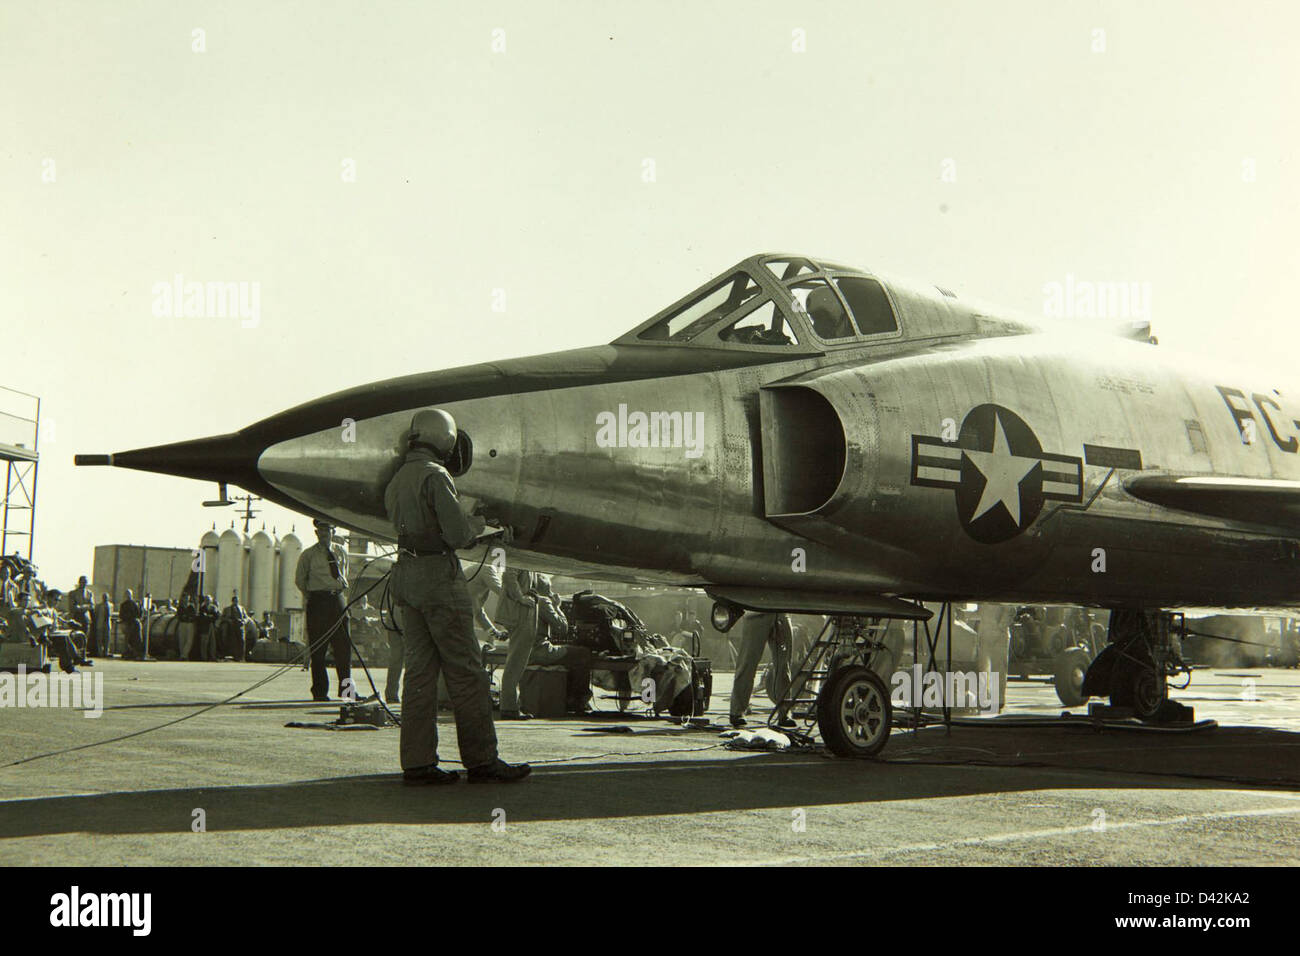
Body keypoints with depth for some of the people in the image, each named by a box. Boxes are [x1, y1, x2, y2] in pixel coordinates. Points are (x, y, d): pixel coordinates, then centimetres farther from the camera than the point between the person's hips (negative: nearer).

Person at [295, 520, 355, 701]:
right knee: (318, 649, -3)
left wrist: (340, 589, 13)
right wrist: (310, 596, 6)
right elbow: (300, 580, 9)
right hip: (317, 602, -3)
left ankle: (346, 689, 5)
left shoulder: (341, 552, 13)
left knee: (344, 646, -1)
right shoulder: (308, 555, 2)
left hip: (338, 599, 3)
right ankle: (320, 692, 3)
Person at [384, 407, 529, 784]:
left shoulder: (396, 481, 16)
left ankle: (417, 763, 6)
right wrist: (476, 525, 6)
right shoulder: (435, 475, -11)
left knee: (420, 670, 7)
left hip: (405, 574, 9)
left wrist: (488, 535, 18)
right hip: (439, 575, -8)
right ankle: (482, 760, 1)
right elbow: (457, 534, -18)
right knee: (465, 671, -3)